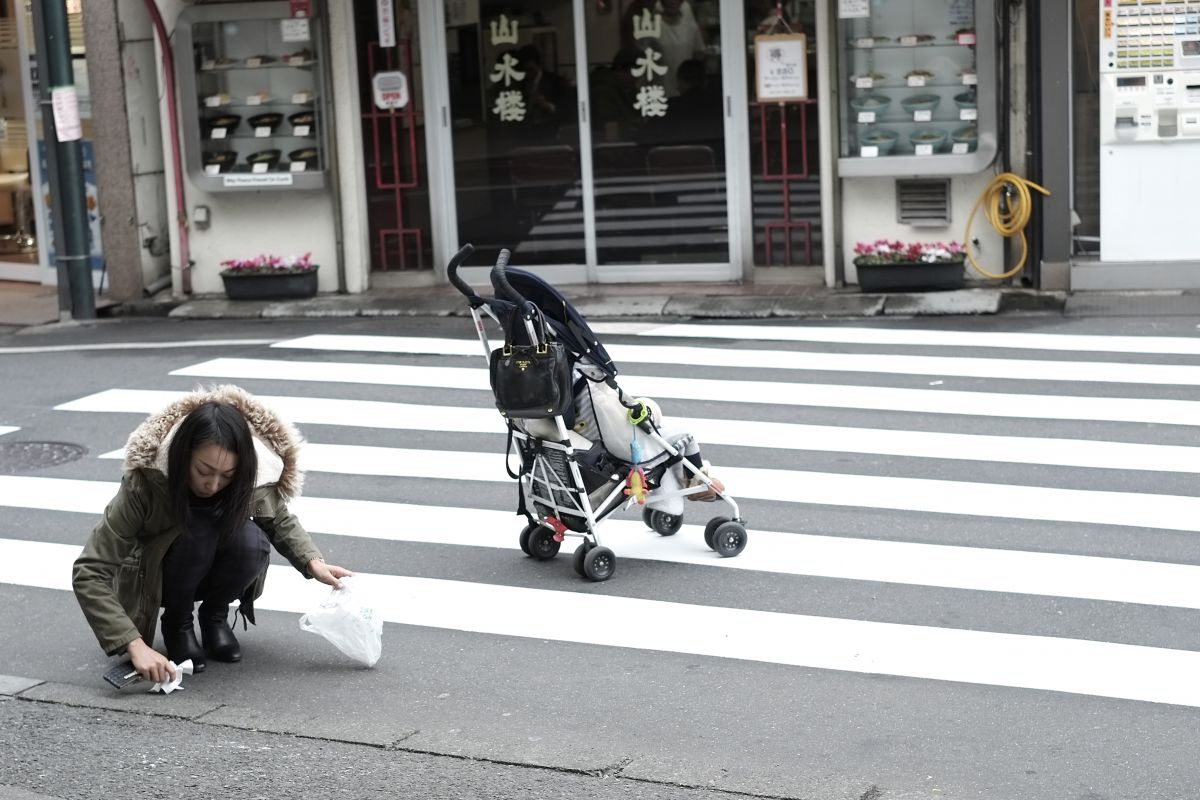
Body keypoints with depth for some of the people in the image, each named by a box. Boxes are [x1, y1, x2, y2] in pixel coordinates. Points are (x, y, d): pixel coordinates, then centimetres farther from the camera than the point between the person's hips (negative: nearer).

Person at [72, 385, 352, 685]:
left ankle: (214, 615, -1)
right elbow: (89, 573, -34)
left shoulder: (255, 472, -25)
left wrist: (313, 562, -20)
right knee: (198, 532, -34)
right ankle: (177, 623, -7)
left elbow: (281, 521, -1)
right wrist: (134, 645, -45)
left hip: (212, 571, 3)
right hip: (155, 577, -3)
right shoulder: (144, 483, -34)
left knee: (251, 541, -31)